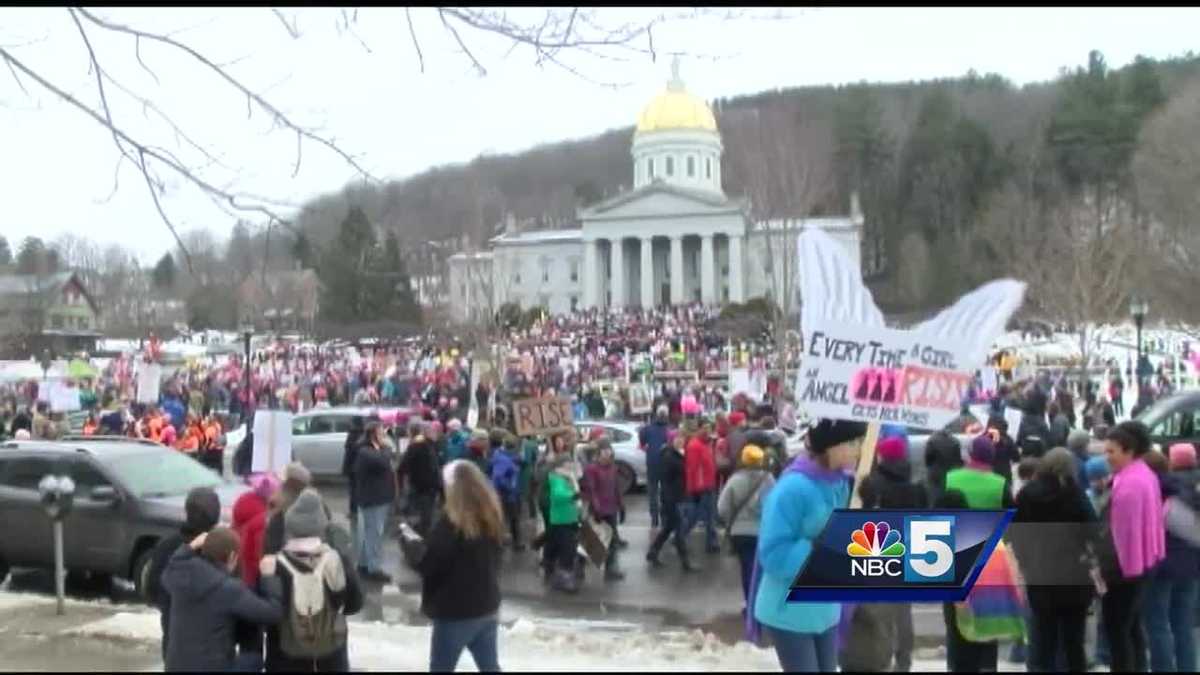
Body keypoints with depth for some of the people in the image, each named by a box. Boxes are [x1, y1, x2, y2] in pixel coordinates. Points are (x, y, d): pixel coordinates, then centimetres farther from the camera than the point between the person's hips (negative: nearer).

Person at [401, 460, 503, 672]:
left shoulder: (451, 521, -20)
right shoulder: (491, 516, 3)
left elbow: (426, 564, -17)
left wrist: (410, 544, 1)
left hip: (456, 612, -7)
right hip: (487, 608, 7)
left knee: (441, 667, 7)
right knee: (490, 666, 16)